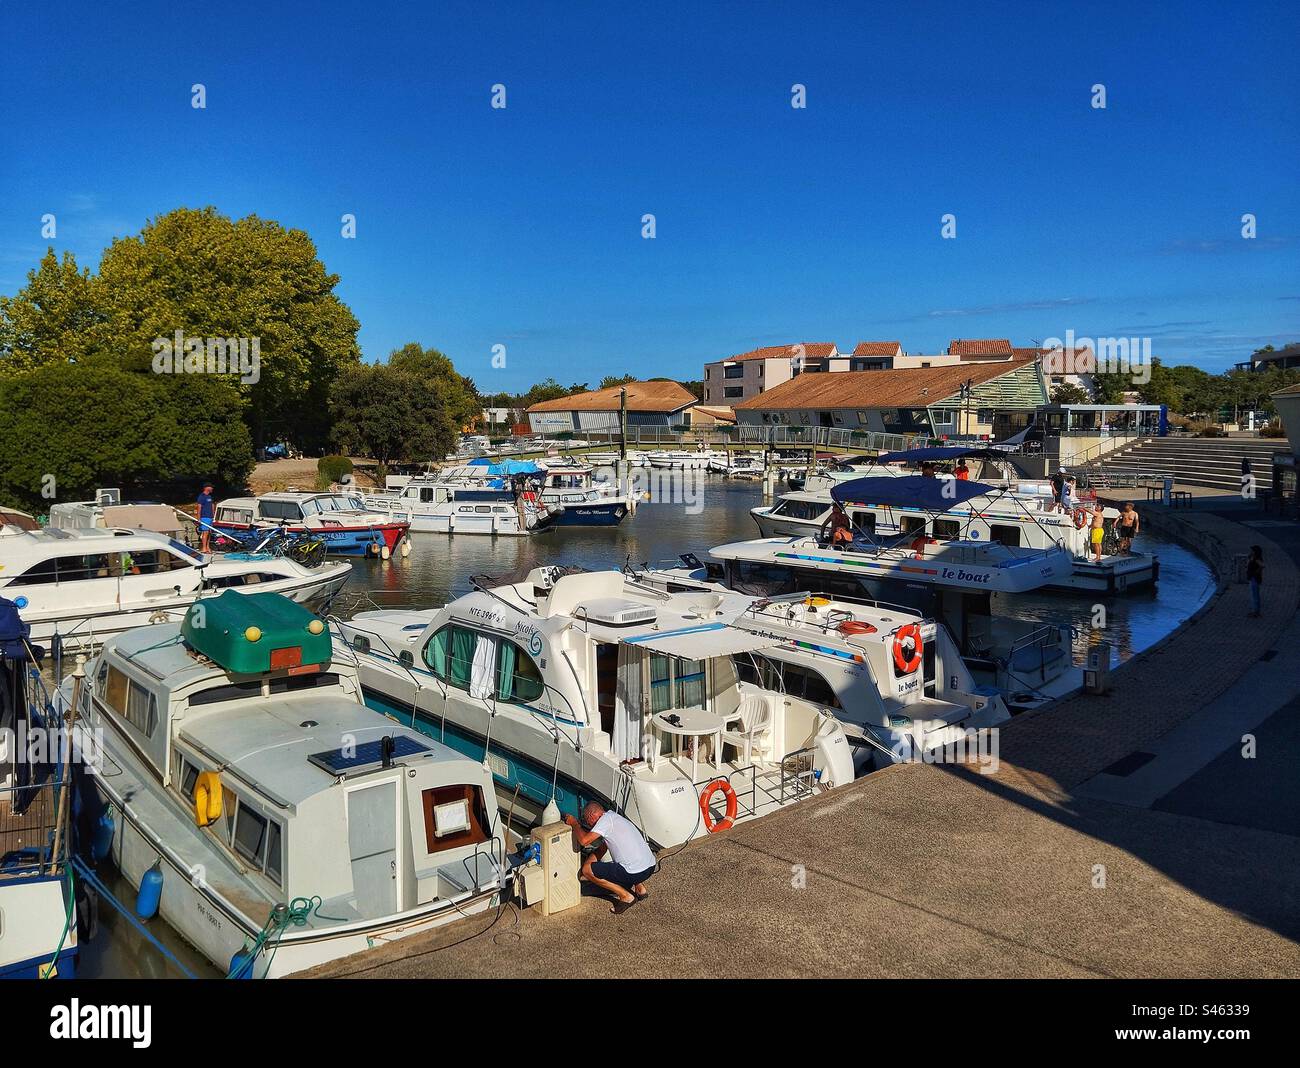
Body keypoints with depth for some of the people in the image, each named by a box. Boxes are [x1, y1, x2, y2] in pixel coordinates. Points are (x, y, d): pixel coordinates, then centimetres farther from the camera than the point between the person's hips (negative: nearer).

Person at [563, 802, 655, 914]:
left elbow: (584, 841, -16)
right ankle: (640, 888, 22)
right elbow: (601, 850, 28)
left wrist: (574, 823, 0)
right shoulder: (613, 817, 20)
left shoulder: (606, 819, -9)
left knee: (587, 870, -3)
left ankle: (626, 896, 0)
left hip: (635, 873, -10)